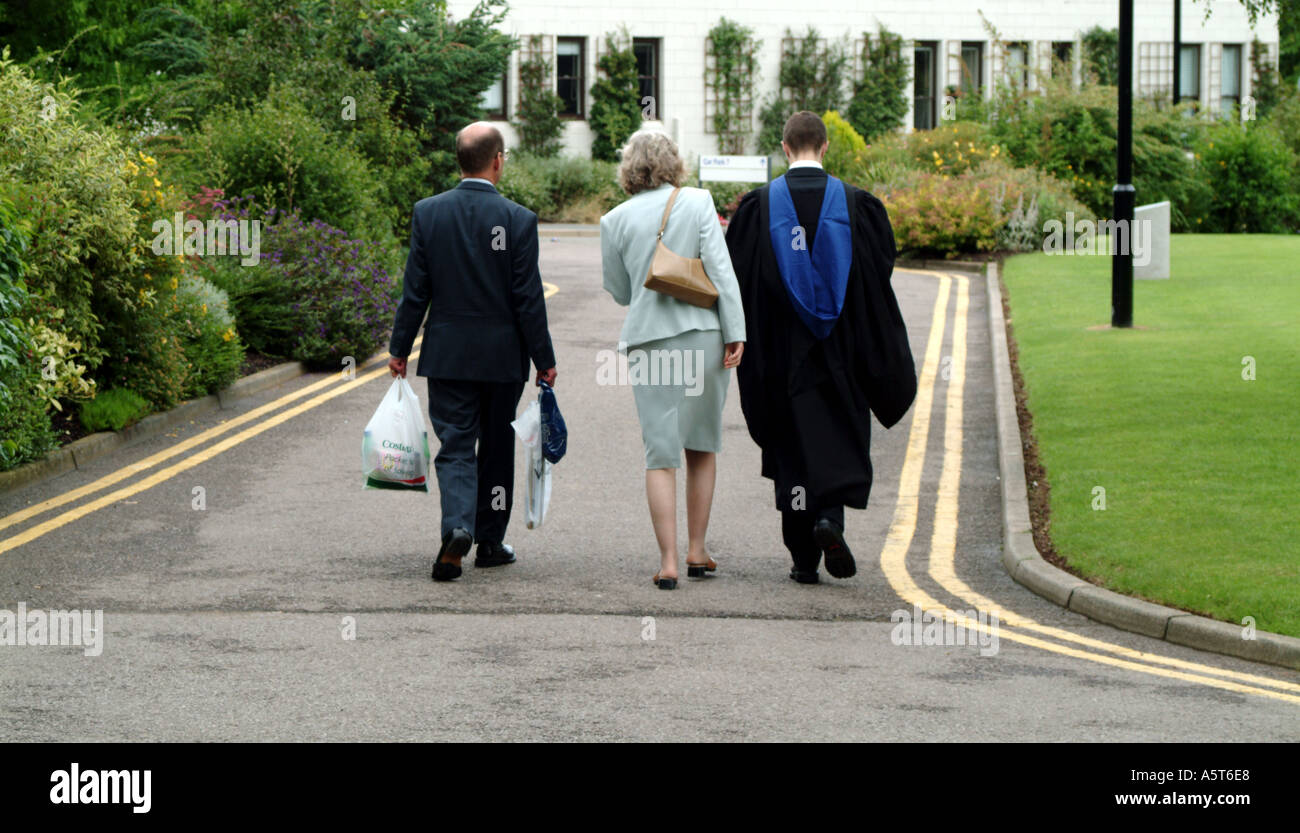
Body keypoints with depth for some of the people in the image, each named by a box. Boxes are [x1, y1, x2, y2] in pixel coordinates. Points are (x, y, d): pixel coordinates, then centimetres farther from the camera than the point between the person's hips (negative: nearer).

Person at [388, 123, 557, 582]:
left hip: (447, 354, 1)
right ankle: (490, 542, 21)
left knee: (455, 445, 3)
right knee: (497, 448, 13)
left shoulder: (428, 212, -4)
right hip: (502, 355, -1)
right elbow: (528, 298, -8)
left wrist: (400, 348, 8)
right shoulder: (518, 219, -10)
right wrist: (544, 359, 0)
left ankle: (457, 528, -21)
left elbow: (415, 290, -1)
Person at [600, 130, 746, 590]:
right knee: (703, 446, 14)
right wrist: (735, 332, -5)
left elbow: (619, 291, 11)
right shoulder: (697, 202, -1)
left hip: (649, 341, 0)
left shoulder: (615, 220, 2)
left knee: (660, 453, 2)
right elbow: (721, 271, -6)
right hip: (702, 333, 0)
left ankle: (668, 562, -3)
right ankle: (697, 551, 17)